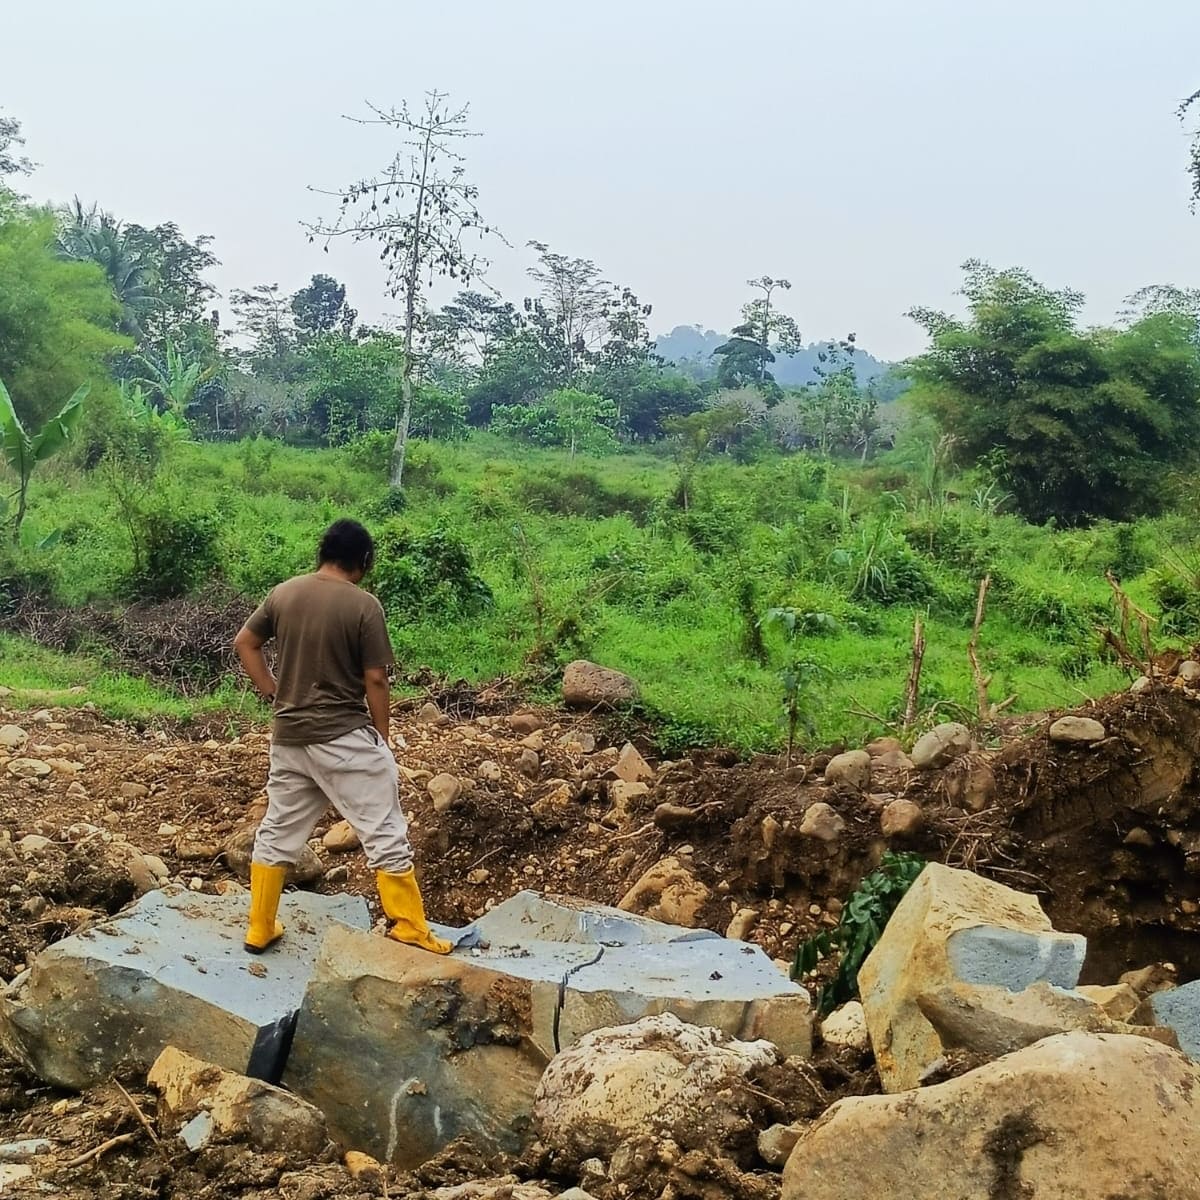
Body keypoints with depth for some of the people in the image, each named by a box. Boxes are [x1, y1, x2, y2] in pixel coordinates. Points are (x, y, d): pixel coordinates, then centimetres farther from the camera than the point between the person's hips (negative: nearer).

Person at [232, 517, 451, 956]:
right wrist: (382, 739, 0)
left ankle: (259, 930, 23)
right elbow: (375, 681, -11)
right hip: (344, 737, -6)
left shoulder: (283, 594, 3)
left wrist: (272, 691, 16)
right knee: (385, 833, 4)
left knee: (277, 833, 16)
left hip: (289, 736, 6)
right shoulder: (364, 606, -13)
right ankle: (409, 926, 8)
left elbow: (244, 644, 13)